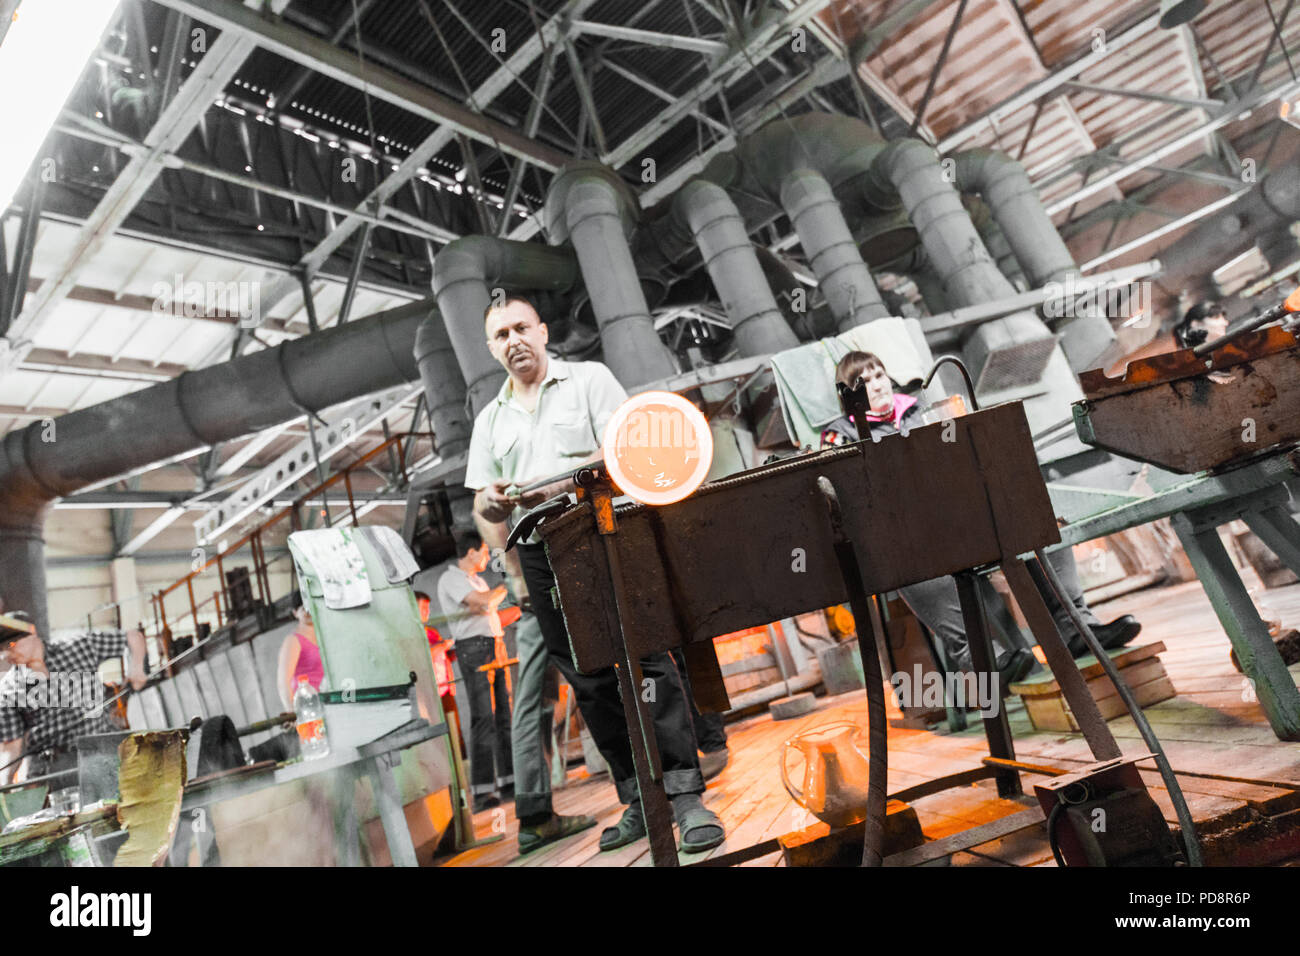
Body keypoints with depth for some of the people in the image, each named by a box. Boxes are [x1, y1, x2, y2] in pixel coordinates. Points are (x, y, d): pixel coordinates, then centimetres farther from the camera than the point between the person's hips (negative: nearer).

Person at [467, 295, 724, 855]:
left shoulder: (589, 379, 7)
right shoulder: (490, 420, 19)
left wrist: (565, 481, -18)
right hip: (542, 555, 4)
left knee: (649, 660, -9)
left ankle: (686, 797, -1)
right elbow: (482, 506, 17)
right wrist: (496, 500, -6)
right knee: (591, 682, 6)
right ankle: (637, 800, 17)